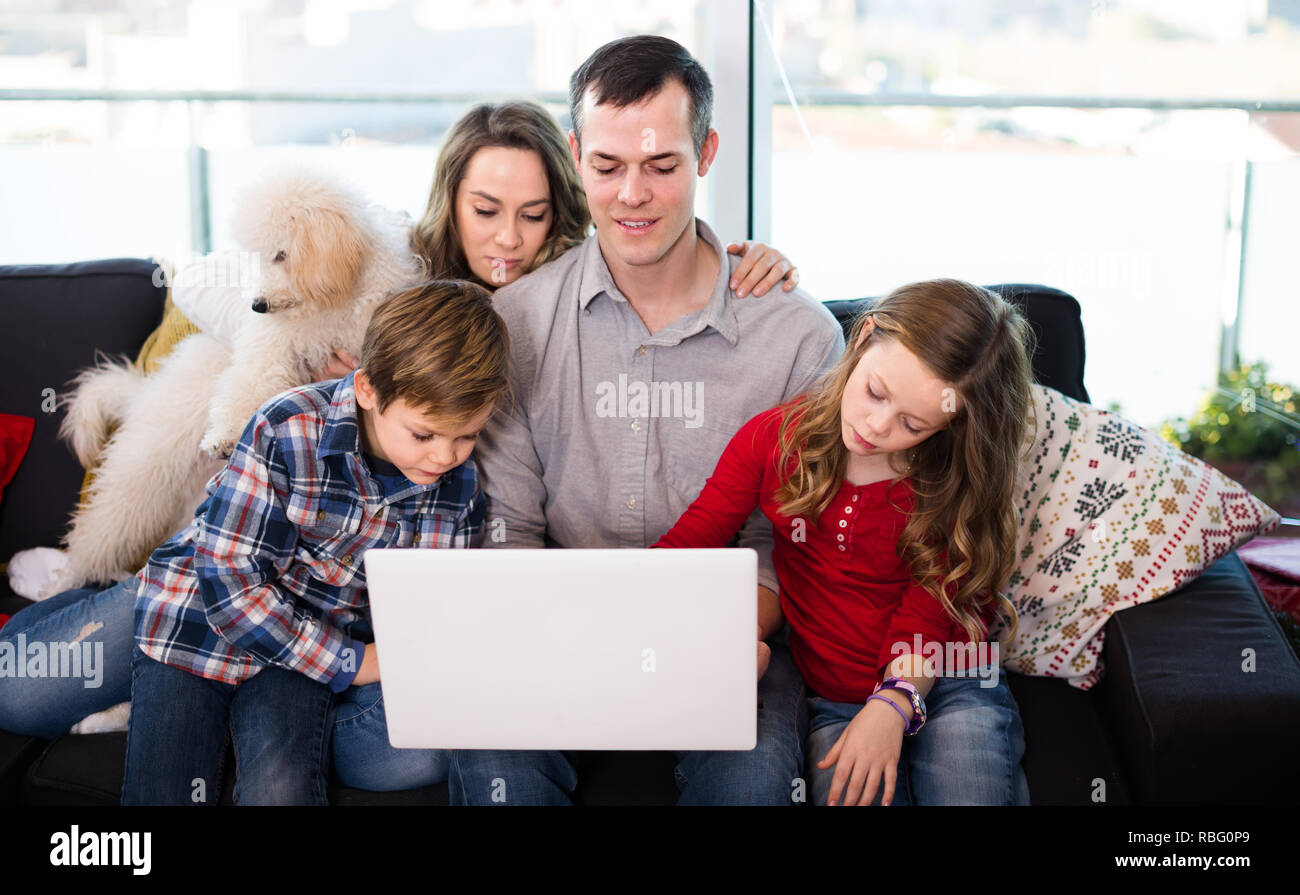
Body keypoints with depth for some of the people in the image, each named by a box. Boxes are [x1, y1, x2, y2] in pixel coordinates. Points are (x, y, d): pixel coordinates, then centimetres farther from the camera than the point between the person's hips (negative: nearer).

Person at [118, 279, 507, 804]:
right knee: (162, 792, -9)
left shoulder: (459, 483, -8)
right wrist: (352, 662, -20)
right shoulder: (288, 430, -24)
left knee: (281, 791, -22)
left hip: (316, 638, 3)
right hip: (200, 617, -2)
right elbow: (229, 583, -23)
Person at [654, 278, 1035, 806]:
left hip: (951, 688, -1)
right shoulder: (774, 438, -4)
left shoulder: (955, 482, -8)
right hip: (833, 703, 1)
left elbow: (925, 616, -10)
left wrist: (892, 706, -28)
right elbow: (684, 547, 0)